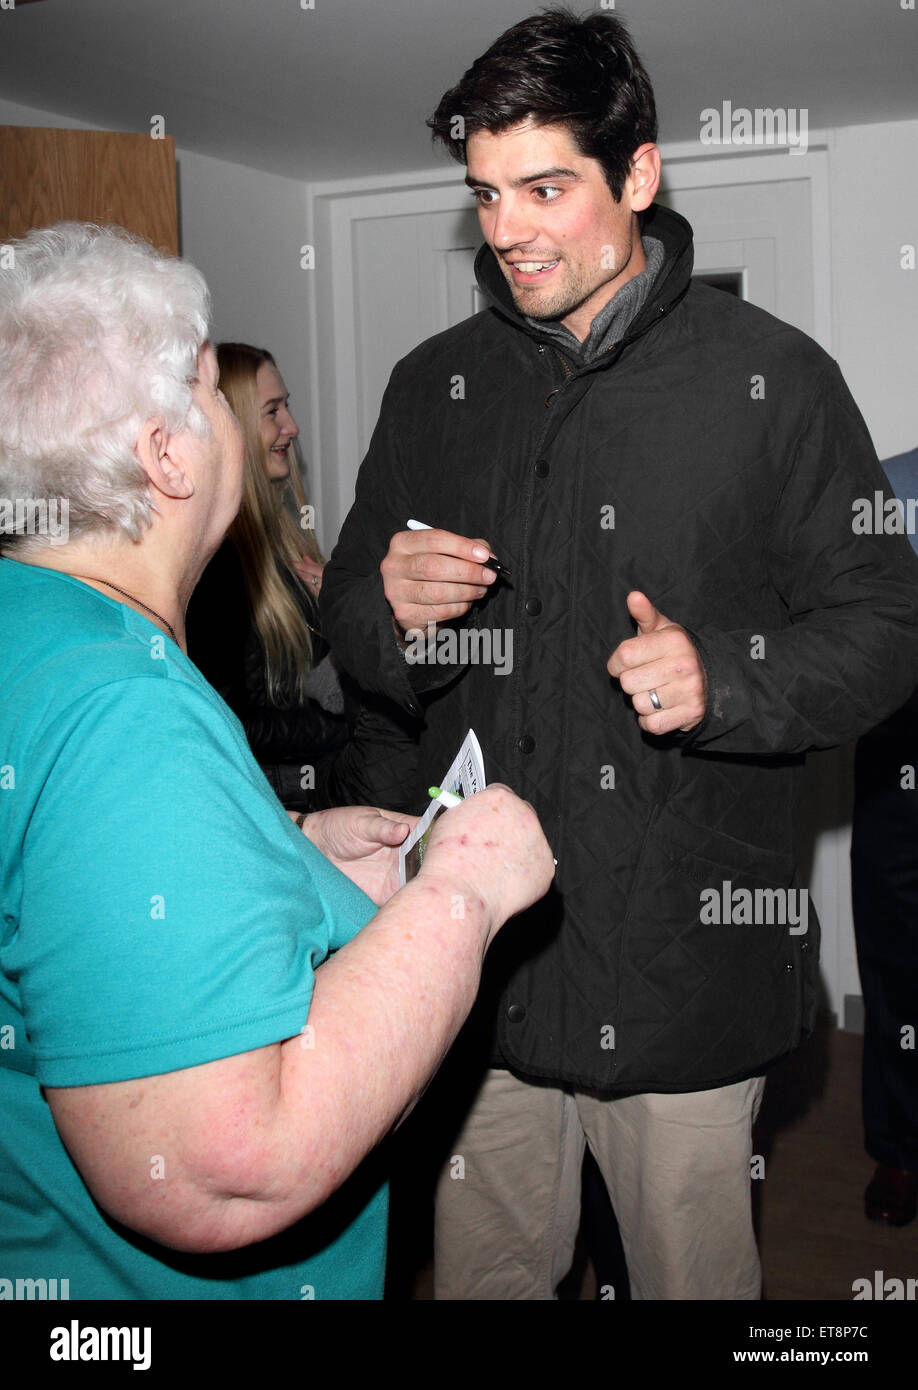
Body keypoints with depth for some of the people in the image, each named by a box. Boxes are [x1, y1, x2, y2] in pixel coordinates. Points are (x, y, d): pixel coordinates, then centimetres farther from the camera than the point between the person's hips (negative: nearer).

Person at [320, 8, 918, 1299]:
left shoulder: (772, 380, -4)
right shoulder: (434, 385, 7)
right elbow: (350, 620, 13)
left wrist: (726, 678, -22)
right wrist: (393, 608, -11)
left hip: (686, 958, -3)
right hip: (478, 956, 3)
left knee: (696, 1274, 15)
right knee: (484, 1268, 19)